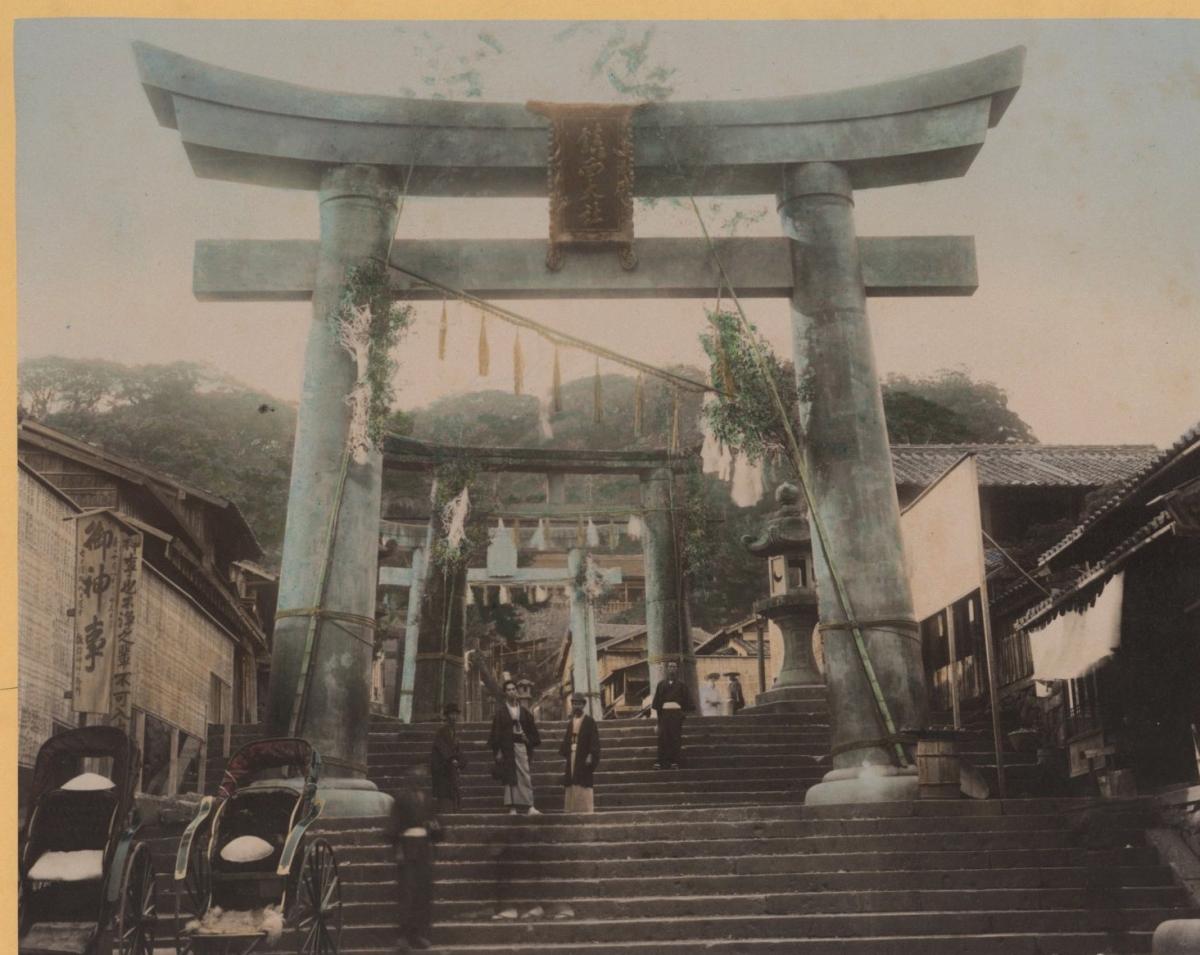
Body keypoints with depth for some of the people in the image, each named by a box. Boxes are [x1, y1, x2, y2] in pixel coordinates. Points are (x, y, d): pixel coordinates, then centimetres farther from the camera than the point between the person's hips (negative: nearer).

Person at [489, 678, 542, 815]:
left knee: (525, 777, -3)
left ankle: (529, 807, -4)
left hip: (521, 746, 3)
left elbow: (532, 729, 17)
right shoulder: (501, 711, 0)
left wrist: (530, 741, 3)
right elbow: (496, 731, -3)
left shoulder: (523, 711, 11)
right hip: (507, 746, -3)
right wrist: (497, 750, -9)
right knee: (510, 777, -3)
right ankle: (512, 808, 1)